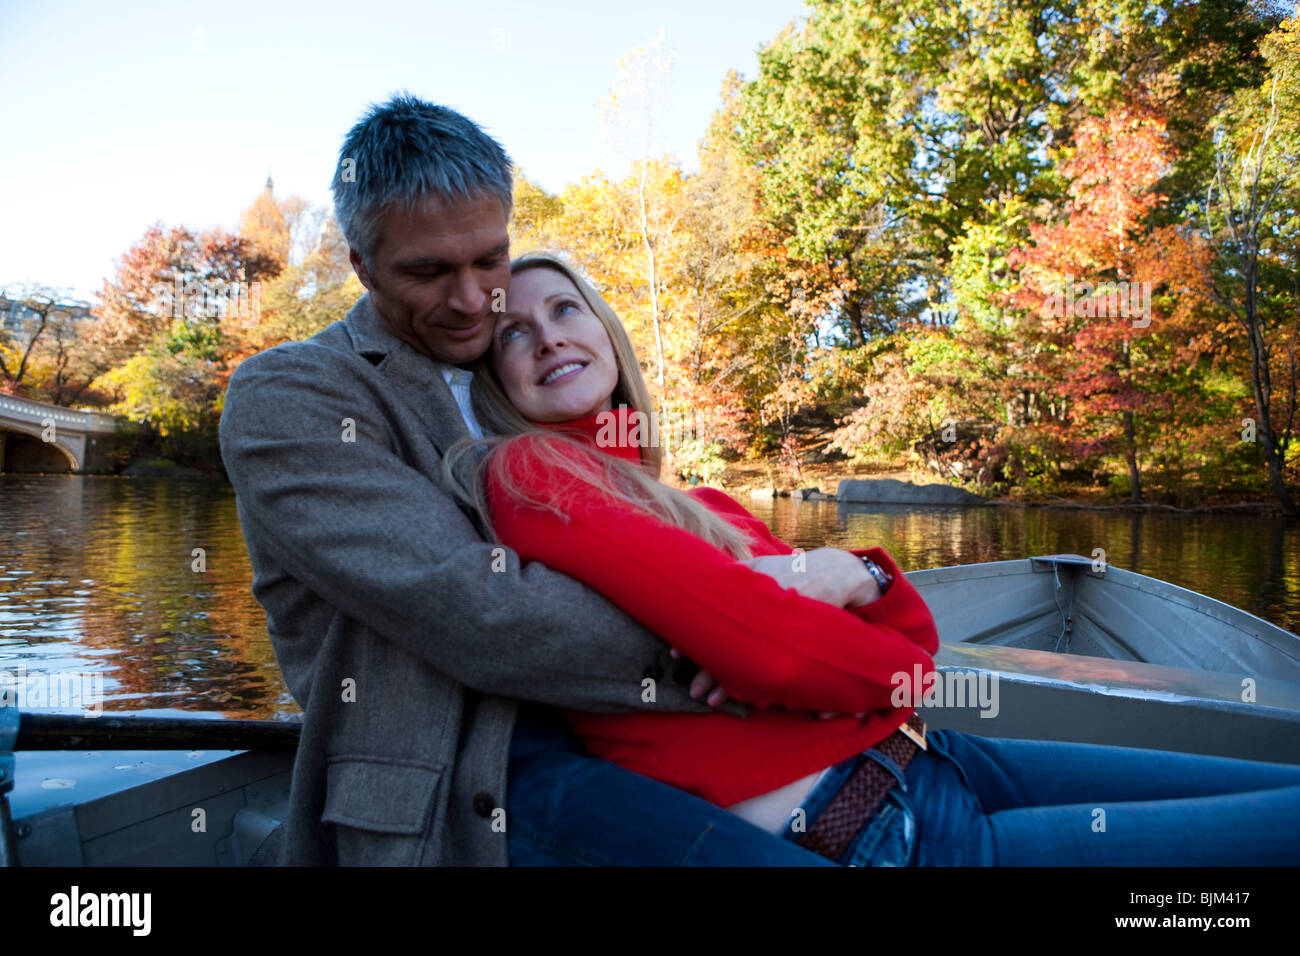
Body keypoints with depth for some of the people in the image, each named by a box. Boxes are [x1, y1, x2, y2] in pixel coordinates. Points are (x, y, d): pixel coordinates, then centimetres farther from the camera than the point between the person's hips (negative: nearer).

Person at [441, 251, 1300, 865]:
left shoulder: (704, 508, 14)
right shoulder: (524, 475, -9)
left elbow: (913, 635, 9)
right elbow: (769, 648, -21)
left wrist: (849, 574, -13)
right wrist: (893, 666, -2)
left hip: (924, 756, 8)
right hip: (870, 832, -8)